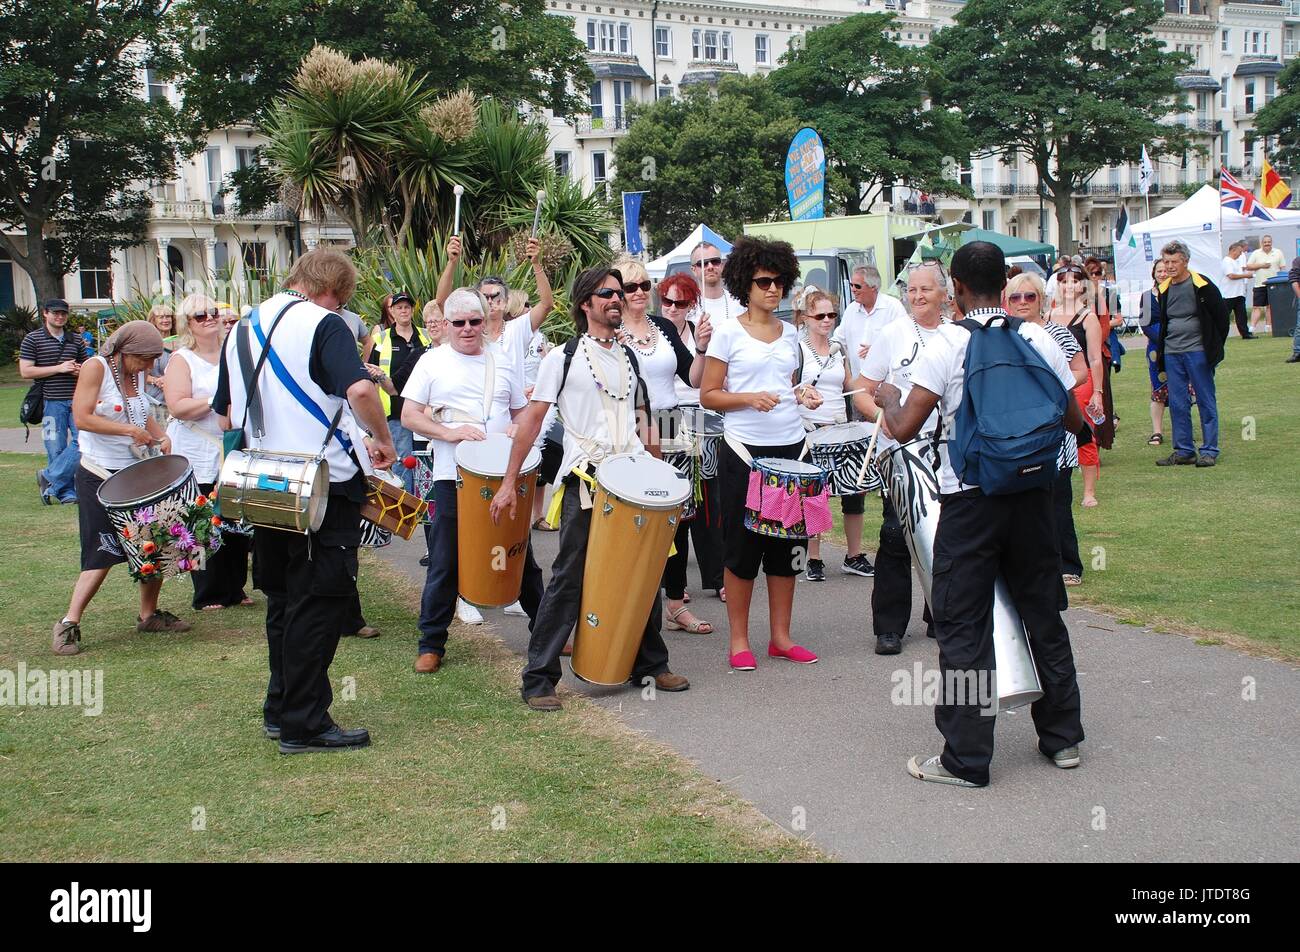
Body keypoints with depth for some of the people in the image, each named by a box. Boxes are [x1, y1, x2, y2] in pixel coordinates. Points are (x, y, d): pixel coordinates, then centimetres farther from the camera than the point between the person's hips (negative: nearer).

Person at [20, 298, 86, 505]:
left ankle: (49, 478, 5)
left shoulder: (76, 340, 16)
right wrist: (59, 368, -11)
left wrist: (80, 371, 2)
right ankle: (66, 493, 7)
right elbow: (25, 372, -5)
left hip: (77, 400, 4)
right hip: (51, 402, -4)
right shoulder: (33, 339, 2)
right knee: (56, 449, -2)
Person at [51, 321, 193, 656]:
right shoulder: (96, 367, -12)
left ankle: (149, 615, 21)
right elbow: (82, 418, -19)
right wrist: (130, 430, -23)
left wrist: (161, 436, 1)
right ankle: (69, 624, 1)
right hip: (100, 477, -7)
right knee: (103, 553, -8)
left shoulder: (137, 373, 8)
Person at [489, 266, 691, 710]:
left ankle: (650, 665, 23)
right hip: (586, 479, -5)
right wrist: (509, 482, -3)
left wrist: (646, 442, 9)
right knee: (570, 578, -5)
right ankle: (538, 678, 2)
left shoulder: (628, 356, 16)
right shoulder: (564, 358, 0)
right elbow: (532, 419, 0)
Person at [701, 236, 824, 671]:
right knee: (742, 546, 0)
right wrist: (749, 398, -18)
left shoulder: (789, 333, 13)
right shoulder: (728, 332, -2)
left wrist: (803, 395, 1)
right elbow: (708, 395, -3)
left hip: (791, 447, 5)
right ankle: (739, 641, 11)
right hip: (744, 451, -5)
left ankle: (780, 637, 18)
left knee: (788, 545, 8)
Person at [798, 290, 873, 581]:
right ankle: (814, 560, 8)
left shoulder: (839, 349, 13)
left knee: (854, 491, 2)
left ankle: (854, 556, 14)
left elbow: (850, 386, 16)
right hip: (810, 430, -5)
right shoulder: (797, 349, -3)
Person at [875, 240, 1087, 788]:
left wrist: (888, 397, 9)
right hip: (1031, 492, 4)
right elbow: (1074, 420, 9)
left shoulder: (947, 345, -9)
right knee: (1042, 614, 16)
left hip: (970, 498, -4)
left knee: (963, 626, 3)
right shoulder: (1039, 339, 2)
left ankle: (966, 759, 7)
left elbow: (904, 428, -12)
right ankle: (1062, 737, 28)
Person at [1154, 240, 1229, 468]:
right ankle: (1183, 451, 11)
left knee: (1206, 402, 0)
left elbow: (1222, 316, -2)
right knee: (1177, 404, 5)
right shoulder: (1165, 289, 10)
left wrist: (1214, 348, -2)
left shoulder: (1202, 286, -7)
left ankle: (1209, 451, 5)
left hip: (1198, 352, -5)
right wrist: (1161, 354, 13)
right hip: (1172, 354, 5)